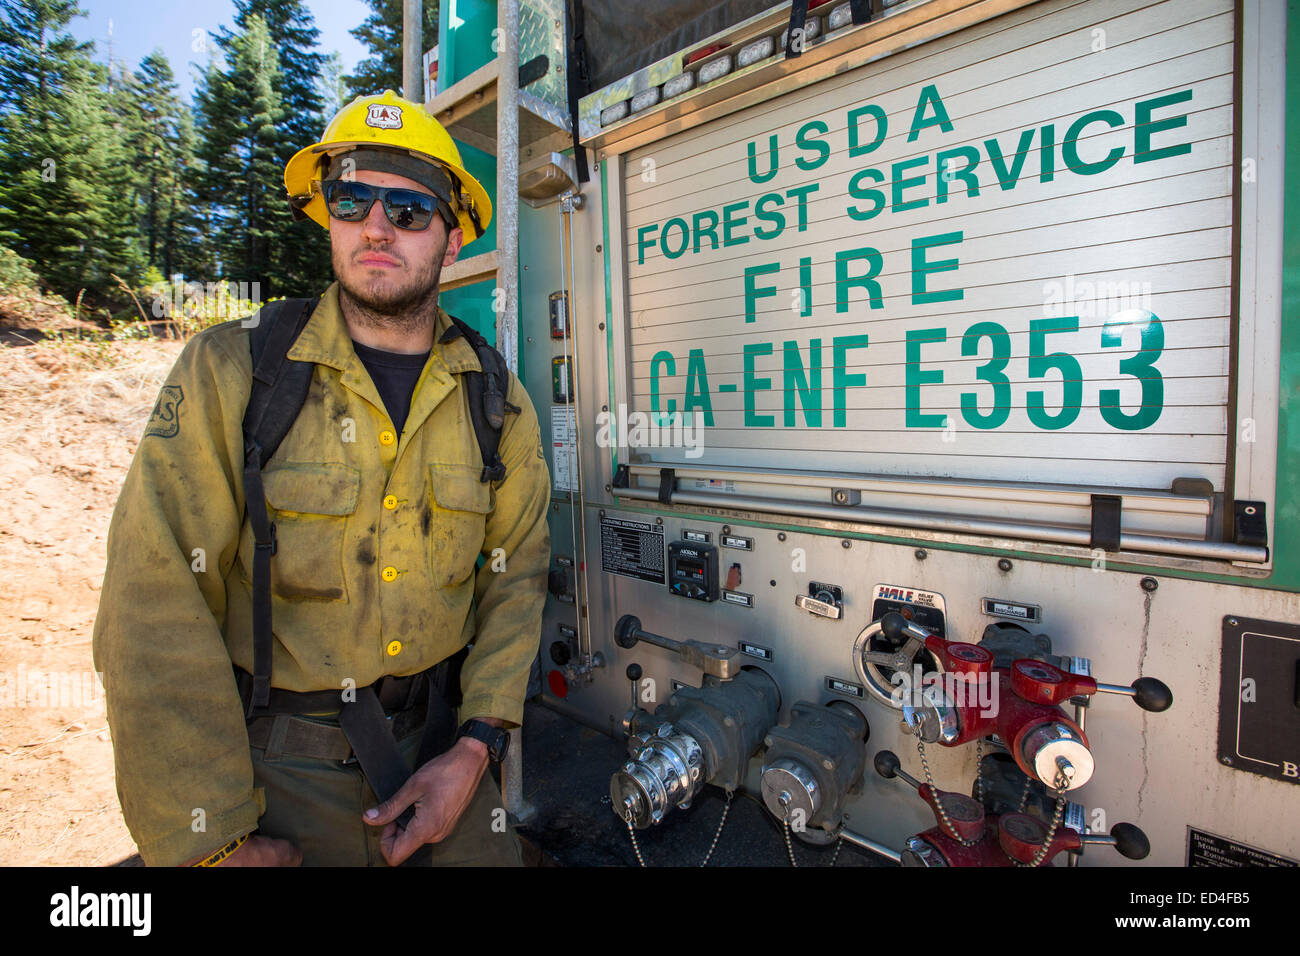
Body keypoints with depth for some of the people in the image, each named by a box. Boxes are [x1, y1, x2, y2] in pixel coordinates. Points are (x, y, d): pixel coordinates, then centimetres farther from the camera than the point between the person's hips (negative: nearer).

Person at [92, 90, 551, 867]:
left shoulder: (497, 402, -4)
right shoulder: (229, 372, -12)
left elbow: (516, 576, 1)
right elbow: (157, 609, -14)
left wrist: (477, 747, -8)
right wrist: (211, 841, -12)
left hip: (436, 745, 2)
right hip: (274, 759, -2)